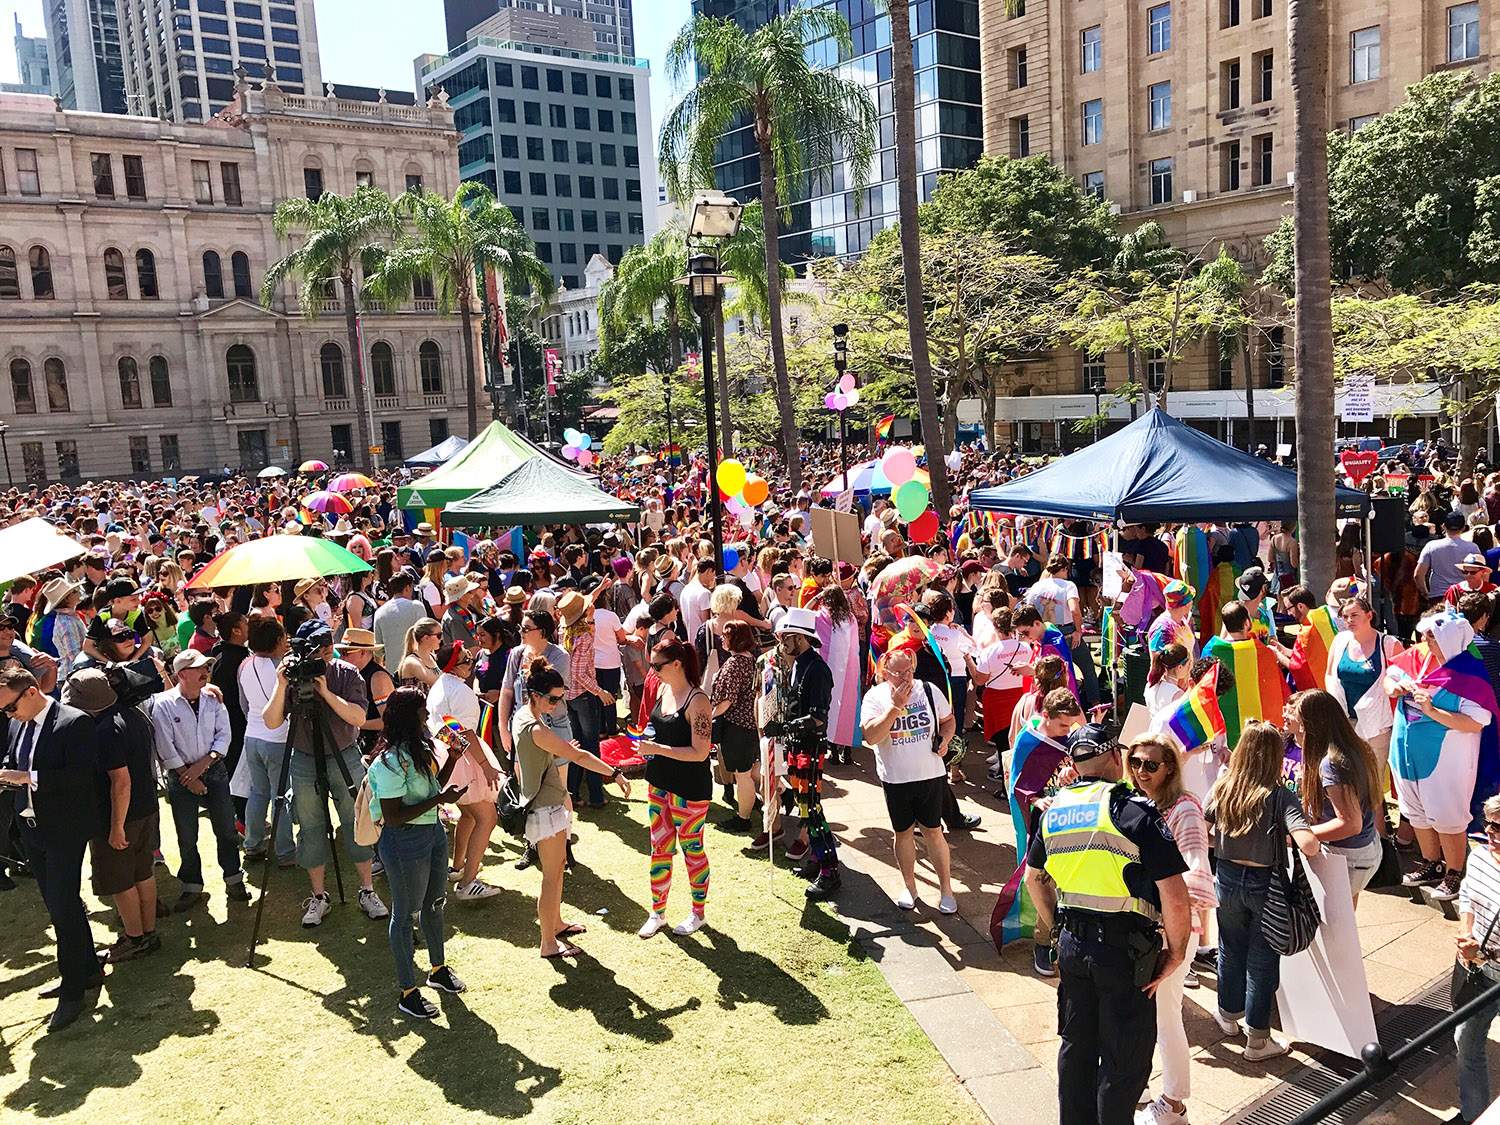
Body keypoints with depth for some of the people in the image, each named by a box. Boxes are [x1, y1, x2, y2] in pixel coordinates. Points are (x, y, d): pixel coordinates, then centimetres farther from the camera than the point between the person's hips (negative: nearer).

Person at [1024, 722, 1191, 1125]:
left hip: (1072, 944, 6)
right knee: (1125, 1060, 9)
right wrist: (1175, 952, -5)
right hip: (1125, 951, -6)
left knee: (1076, 1044, 20)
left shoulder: (1054, 809, 3)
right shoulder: (1136, 811, -16)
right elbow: (1174, 897, -19)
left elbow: (1034, 878, 16)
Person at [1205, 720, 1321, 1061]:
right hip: (1265, 884, -3)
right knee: (1262, 960, 12)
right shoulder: (1280, 796, -20)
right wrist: (1302, 831, -9)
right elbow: (1308, 845, -31)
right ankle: (1257, 1040, 23)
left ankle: (1229, 1015, 43)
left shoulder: (1220, 788, -8)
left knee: (1231, 950, 23)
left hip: (1228, 879, 3)